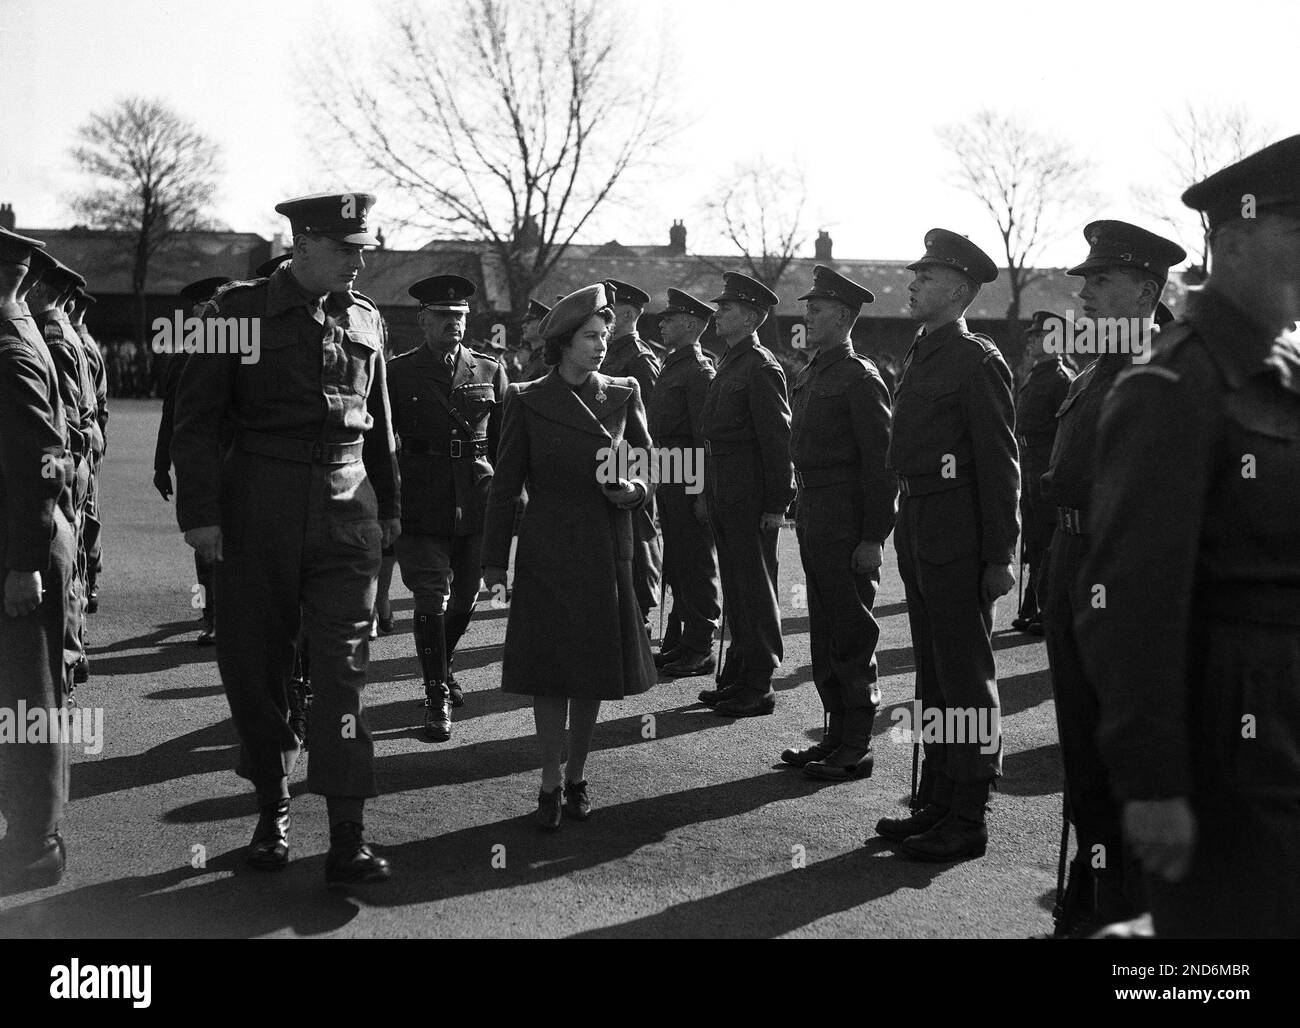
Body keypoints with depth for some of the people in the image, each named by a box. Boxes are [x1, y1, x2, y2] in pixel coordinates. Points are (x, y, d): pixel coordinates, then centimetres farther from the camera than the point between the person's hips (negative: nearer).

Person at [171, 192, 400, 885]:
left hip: (347, 510, 2)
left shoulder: (365, 320, 10)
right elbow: (195, 418, -4)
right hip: (259, 509, -2)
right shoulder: (238, 311, -2)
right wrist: (199, 512, -10)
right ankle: (271, 811, 27)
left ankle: (348, 841, -3)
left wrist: (389, 508, 21)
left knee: (341, 669, -4)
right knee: (254, 664, 7)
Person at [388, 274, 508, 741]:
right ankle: (437, 695, 6)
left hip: (476, 505, 3)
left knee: (464, 597, 13)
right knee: (431, 601, -6)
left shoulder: (489, 371, 7)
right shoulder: (398, 373, 1)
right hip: (420, 505, -3)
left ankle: (443, 666, 40)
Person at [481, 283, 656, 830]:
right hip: (547, 553, -2)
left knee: (594, 668, 7)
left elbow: (650, 472, 11)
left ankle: (577, 775, 21)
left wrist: (632, 491, -12)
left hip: (606, 553, 2)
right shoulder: (527, 401, 0)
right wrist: (493, 560, 0)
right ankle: (550, 781, 11)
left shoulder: (624, 395, 5)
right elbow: (504, 485, 2)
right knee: (549, 669, -2)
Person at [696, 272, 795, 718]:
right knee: (735, 588, 15)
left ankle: (758, 688, 7)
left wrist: (777, 503, -17)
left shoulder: (761, 368, -12)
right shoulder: (728, 364, 15)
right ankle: (737, 677, 24)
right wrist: (710, 493, 15)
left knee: (755, 591, -1)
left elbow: (778, 439, -16)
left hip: (751, 500, -9)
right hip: (724, 495, 9)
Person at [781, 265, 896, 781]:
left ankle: (856, 751, 6)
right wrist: (802, 510, 14)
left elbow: (882, 462, -15)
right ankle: (835, 734, 24)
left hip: (847, 524, -9)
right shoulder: (810, 375, 15)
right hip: (814, 520, 9)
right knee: (824, 634, 14)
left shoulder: (859, 378, -12)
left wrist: (873, 538, -18)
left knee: (852, 637, -2)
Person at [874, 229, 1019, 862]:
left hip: (959, 541, -9)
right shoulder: (921, 356, 15)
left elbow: (1001, 467, -14)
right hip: (919, 534, 9)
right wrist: (906, 529, 13)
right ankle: (936, 803, 26)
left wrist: (1000, 557, -15)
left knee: (965, 677, -1)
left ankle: (967, 820, 7)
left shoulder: (978, 363, -12)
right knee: (932, 672, 15)